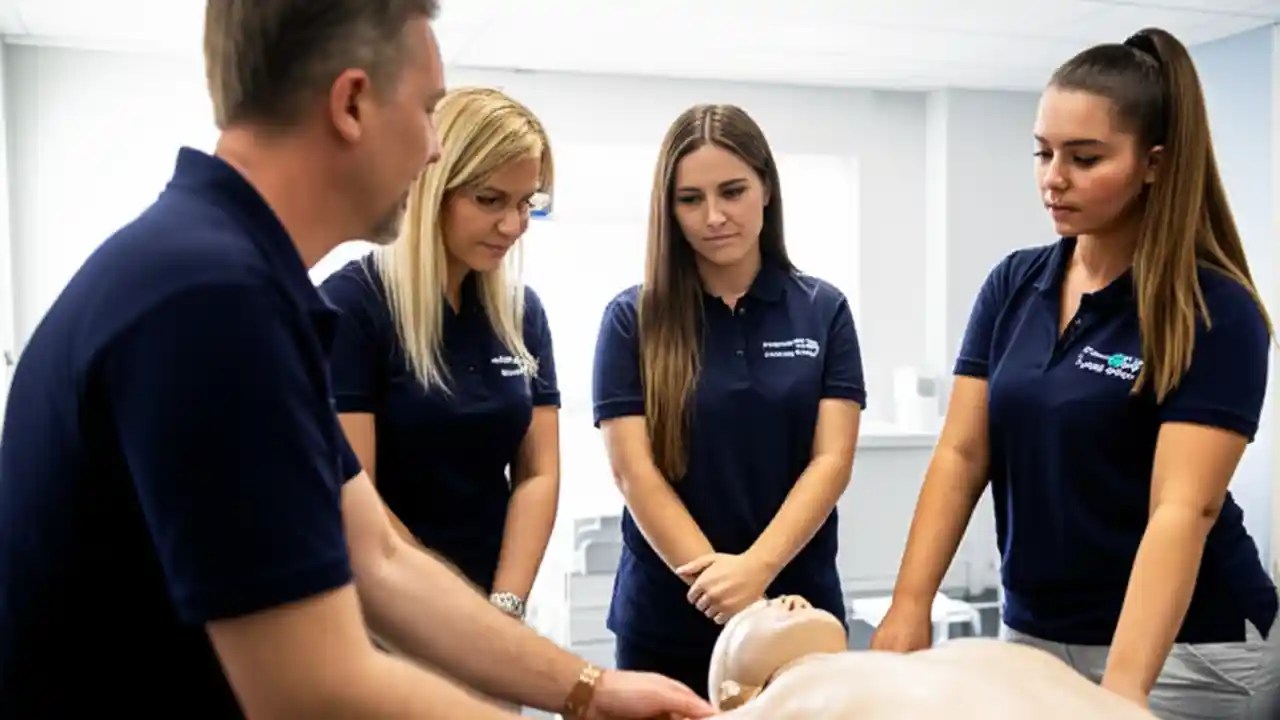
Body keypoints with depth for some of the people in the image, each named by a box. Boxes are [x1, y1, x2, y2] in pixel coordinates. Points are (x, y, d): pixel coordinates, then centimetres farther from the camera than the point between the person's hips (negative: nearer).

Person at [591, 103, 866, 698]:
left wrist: (757, 566, -18)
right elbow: (635, 473, -8)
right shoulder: (632, 319, -3)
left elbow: (832, 460, -5)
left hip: (799, 610, 1)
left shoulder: (823, 311, 1)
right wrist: (717, 580, -17)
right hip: (665, 617, -1)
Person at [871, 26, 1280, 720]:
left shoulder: (1214, 313, -15)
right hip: (1034, 629, 5)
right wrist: (909, 607, -13)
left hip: (1184, 646, -4)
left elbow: (1183, 509, -23)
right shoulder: (1011, 285, -1)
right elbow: (960, 455, -4)